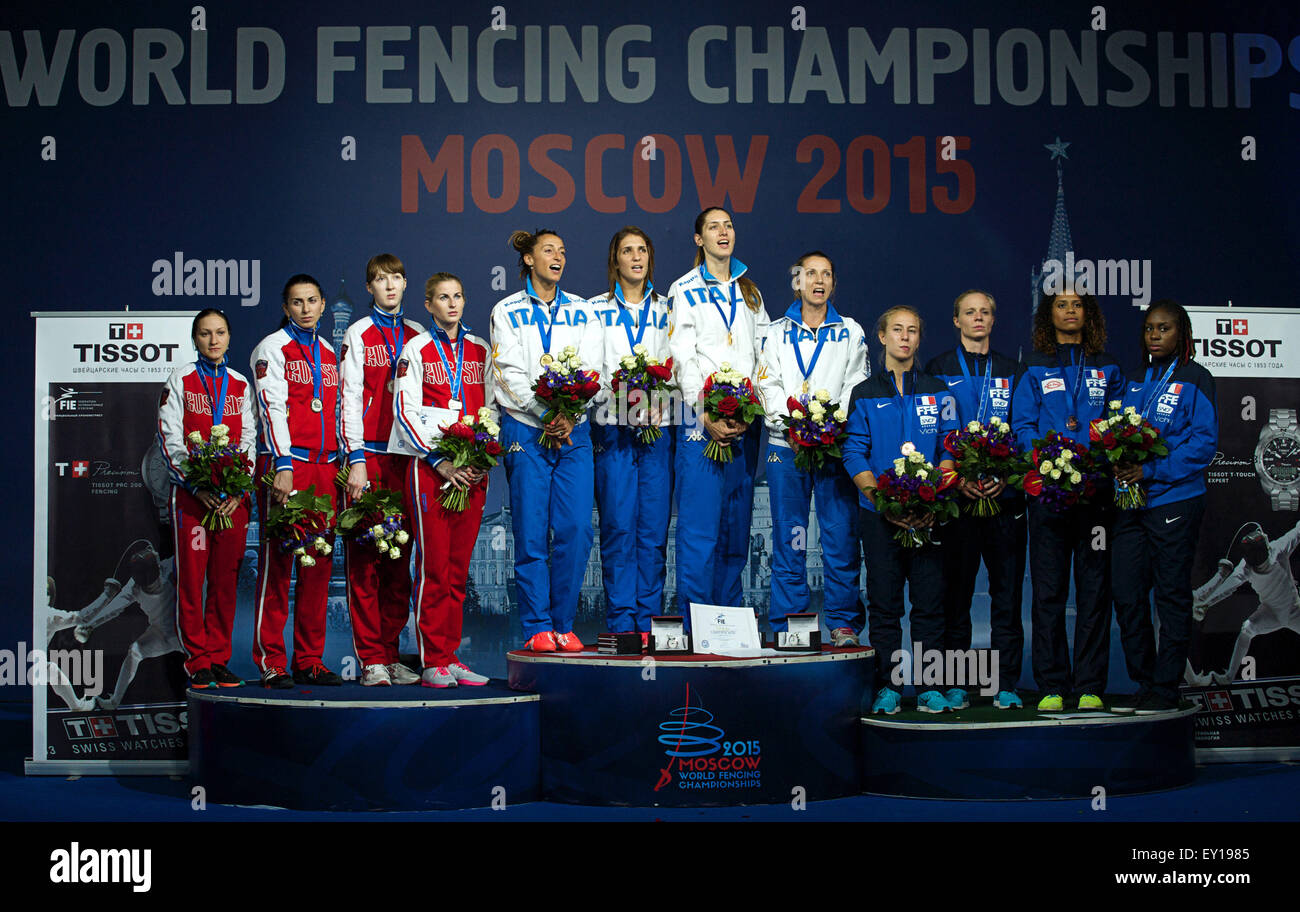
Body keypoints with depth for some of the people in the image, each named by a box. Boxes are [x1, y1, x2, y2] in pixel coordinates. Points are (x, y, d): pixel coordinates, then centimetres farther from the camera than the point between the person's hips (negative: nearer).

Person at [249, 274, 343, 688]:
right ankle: (271, 663, -1)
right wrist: (283, 466, -18)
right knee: (277, 561, -5)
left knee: (319, 564, 5)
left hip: (325, 466, 6)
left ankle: (310, 660, 11)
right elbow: (273, 409, -9)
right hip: (285, 464, -6)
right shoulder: (271, 348, 0)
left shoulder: (329, 352, 19)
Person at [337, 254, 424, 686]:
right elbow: (349, 399, -2)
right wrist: (356, 460, -9)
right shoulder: (358, 334, 4)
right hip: (368, 456, -3)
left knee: (400, 556, 4)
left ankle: (392, 654, 11)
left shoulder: (417, 336, 14)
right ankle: (371, 660, 0)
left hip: (407, 456, 4)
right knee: (364, 557, -4)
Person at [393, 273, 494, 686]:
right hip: (430, 467, -4)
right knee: (433, 566, -4)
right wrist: (439, 461, -12)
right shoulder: (416, 350, 2)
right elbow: (406, 412, -4)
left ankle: (451, 656, 12)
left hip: (473, 468, 4)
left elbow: (492, 407, 15)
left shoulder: (480, 350, 14)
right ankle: (432, 663, 2)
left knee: (459, 567, 6)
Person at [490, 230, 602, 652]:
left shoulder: (582, 312, 15)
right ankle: (537, 628, 3)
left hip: (575, 432, 2)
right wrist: (545, 413, -15)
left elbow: (592, 371, 4)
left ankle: (564, 625, 6)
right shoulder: (507, 312, 7)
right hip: (526, 431, -2)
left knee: (576, 530, -5)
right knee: (531, 533, -4)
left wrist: (571, 415, -12)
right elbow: (511, 374, -3)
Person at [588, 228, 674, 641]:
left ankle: (648, 621, 6)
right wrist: (616, 390, -13)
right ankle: (620, 623, 0)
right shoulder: (597, 309, 10)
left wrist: (657, 397, -9)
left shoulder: (666, 310, 14)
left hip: (658, 426, 2)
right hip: (613, 427, -2)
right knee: (618, 526, -5)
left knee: (654, 526, 0)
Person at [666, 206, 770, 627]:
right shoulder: (685, 291, 3)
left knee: (737, 524, 6)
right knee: (699, 524, -8)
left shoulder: (750, 293, 17)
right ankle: (695, 626, -4)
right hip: (700, 420, -4)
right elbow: (682, 359, -6)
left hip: (745, 422, 5)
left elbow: (763, 353, 11)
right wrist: (708, 415, -16)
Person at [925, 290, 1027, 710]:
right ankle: (955, 684, 8)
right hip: (955, 496, -1)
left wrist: (1004, 476, -8)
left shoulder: (1012, 371, 14)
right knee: (955, 591, 1)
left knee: (1007, 591, 1)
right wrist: (956, 478, -10)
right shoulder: (939, 369, 9)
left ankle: (1007, 684, 6)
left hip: (1005, 495, 1)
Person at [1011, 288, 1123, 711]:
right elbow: (1023, 426, 3)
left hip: (1096, 486, 1)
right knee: (1048, 589, -1)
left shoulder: (1107, 369, 14)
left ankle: (1090, 687, 5)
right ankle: (1051, 687, 4)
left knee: (1094, 588, 1)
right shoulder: (1035, 370, 10)